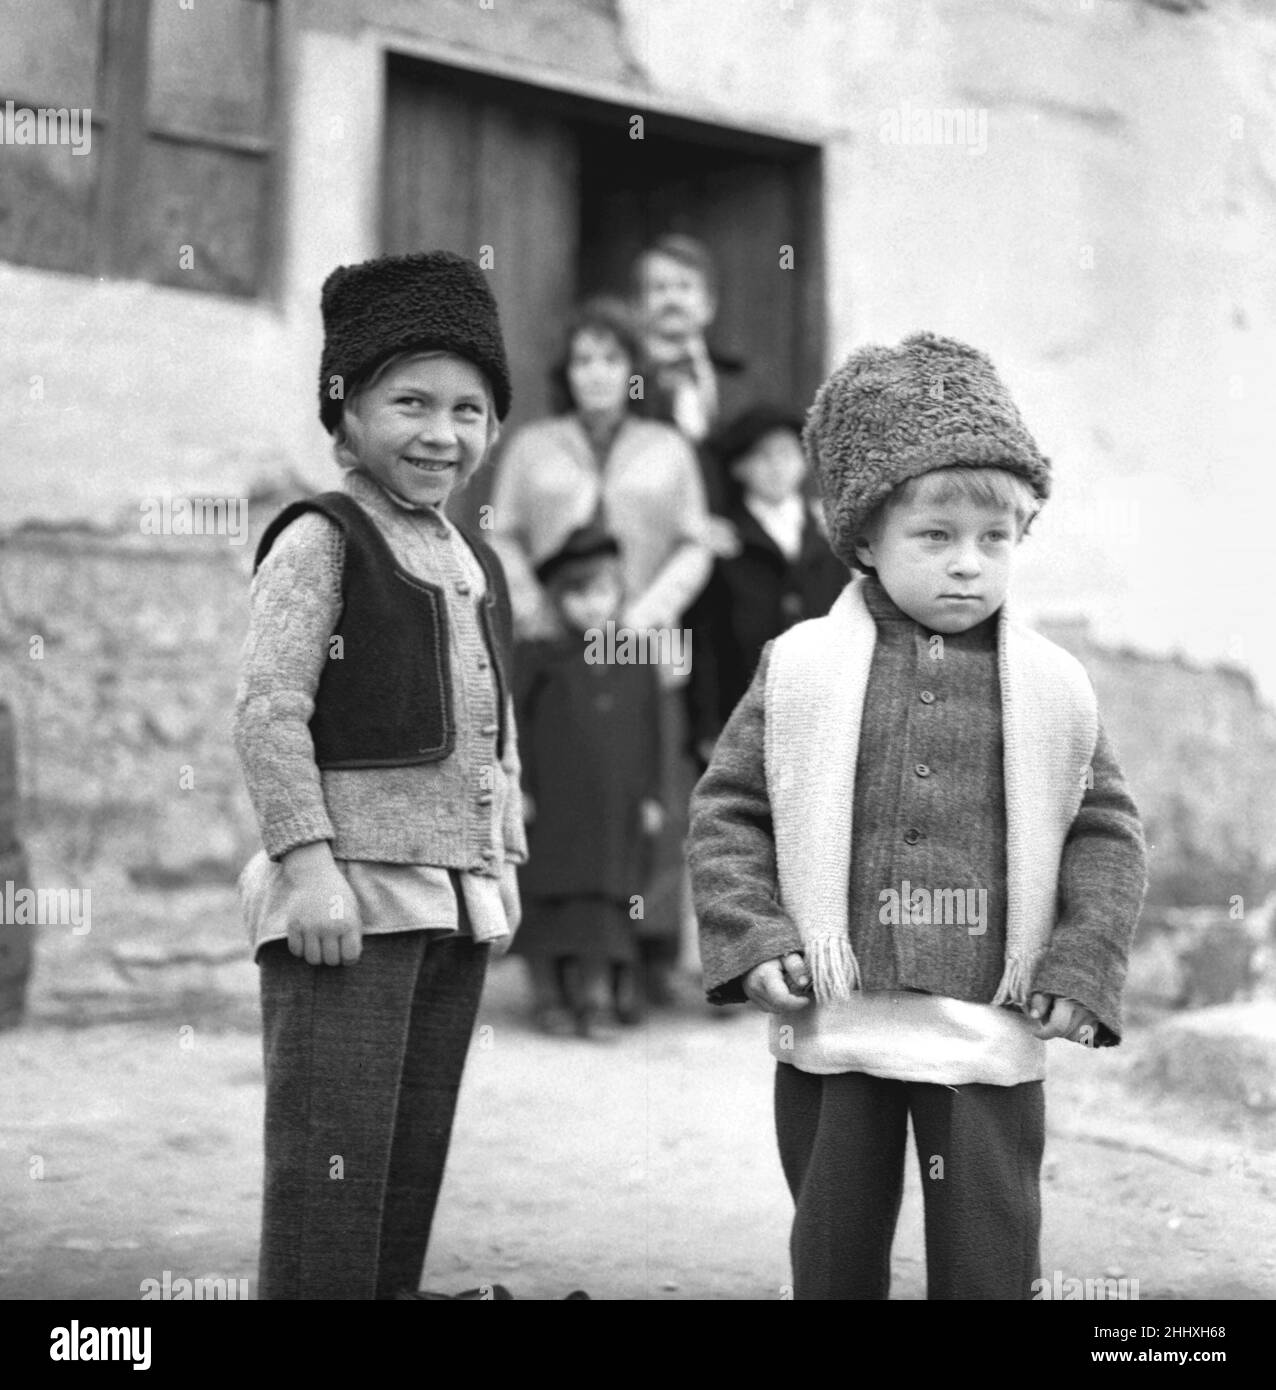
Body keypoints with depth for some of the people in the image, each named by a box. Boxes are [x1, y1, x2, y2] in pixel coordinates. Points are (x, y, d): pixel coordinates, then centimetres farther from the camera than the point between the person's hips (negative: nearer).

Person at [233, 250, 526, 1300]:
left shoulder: (476, 566, 16)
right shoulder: (319, 542, -7)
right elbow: (268, 712, -14)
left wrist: (504, 866, 16)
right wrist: (309, 860, -20)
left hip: (456, 899, 8)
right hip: (349, 894, -8)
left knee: (418, 1154, 13)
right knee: (333, 1159, -8)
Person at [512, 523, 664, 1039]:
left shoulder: (638, 667, 8)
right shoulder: (539, 658, 0)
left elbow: (650, 738, 13)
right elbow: (514, 723, 0)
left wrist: (650, 796, 9)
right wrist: (517, 786, -5)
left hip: (616, 811, 2)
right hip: (552, 807, -2)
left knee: (607, 906, 2)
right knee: (547, 902, 2)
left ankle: (599, 1000, 10)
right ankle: (551, 998, 12)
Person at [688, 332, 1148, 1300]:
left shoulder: (1053, 687, 1)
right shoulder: (802, 668, 0)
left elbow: (1108, 832, 5)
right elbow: (728, 808, 3)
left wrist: (1082, 966, -6)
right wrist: (751, 940, -8)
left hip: (991, 1036, 0)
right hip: (833, 1023, 0)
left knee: (991, 1258, 6)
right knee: (835, 1253, 14)